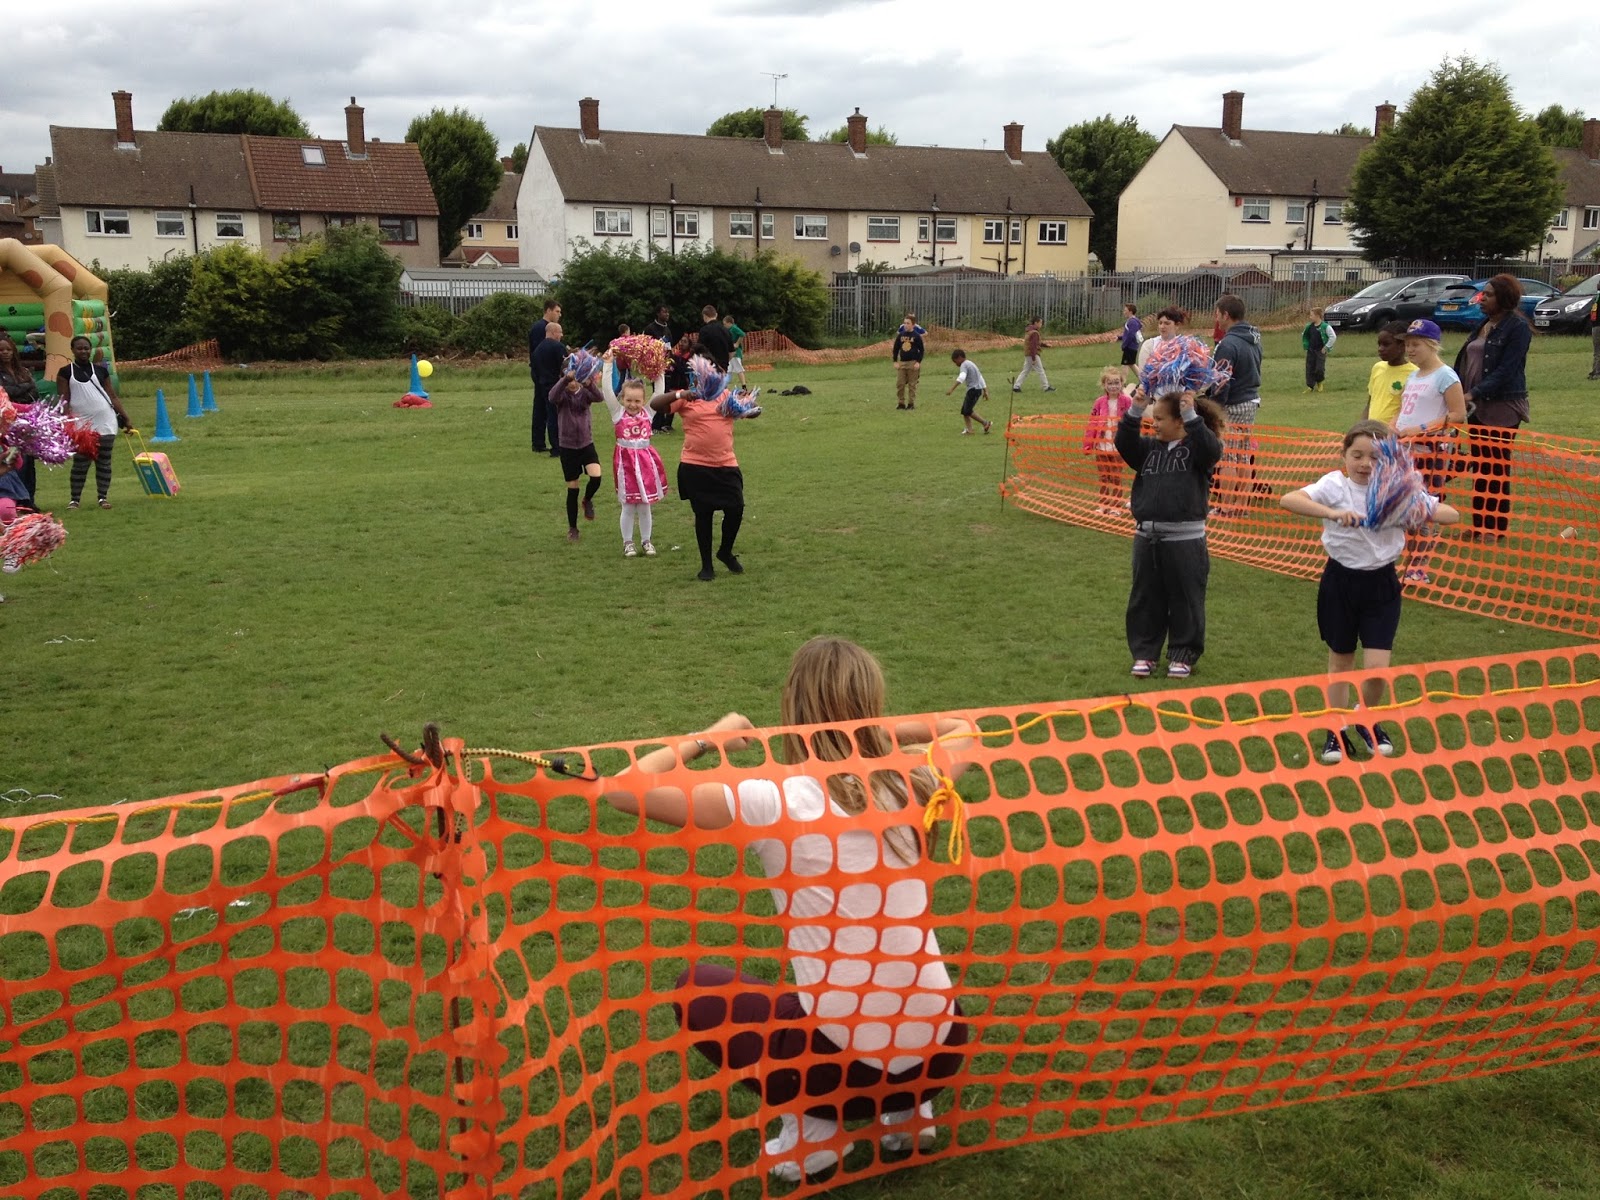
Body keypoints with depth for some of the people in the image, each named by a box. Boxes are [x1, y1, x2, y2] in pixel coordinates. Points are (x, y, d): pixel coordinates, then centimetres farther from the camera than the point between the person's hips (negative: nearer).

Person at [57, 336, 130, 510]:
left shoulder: (100, 370, 10)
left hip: (105, 422, 1)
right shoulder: (65, 372, 4)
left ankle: (103, 497, 10)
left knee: (104, 462, 4)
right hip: (81, 425, -1)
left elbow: (113, 397, 10)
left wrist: (126, 419, 5)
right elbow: (64, 401, 0)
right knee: (80, 463, 0)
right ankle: (75, 499, 6)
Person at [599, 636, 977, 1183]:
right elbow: (962, 730, 22)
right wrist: (878, 734, 18)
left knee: (695, 988, 19)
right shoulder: (912, 783, -1)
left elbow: (622, 789, -12)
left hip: (844, 1054, -5)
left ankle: (808, 1122, 9)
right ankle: (905, 1104, 21)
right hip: (938, 1048, 5)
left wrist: (708, 739, 2)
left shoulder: (770, 799, -15)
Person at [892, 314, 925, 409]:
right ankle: (901, 403, 10)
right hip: (902, 362, 4)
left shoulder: (916, 336, -4)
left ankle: (911, 403, 8)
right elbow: (896, 349, 11)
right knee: (899, 384, 1)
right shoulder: (900, 335, 6)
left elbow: (921, 350, -2)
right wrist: (895, 361, 4)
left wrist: (918, 362, -10)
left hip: (913, 363, -3)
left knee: (912, 384, 1)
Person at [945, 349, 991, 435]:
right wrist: (985, 391, 35)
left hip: (973, 389, -10)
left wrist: (951, 388, -36)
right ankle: (968, 429, 0)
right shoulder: (971, 364, 23)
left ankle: (985, 423, -3)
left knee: (967, 411, -10)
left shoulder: (964, 365, -8)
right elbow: (980, 377, 29)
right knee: (964, 411, 7)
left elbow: (961, 377, -27)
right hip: (978, 389, 10)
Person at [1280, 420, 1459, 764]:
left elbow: (1452, 515, -1)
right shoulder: (1335, 486, -10)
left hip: (1381, 584, 1)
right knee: (1340, 660, 12)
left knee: (1376, 666, -5)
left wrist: (1425, 512, -23)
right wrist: (1333, 513, -40)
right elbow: (1289, 500, -27)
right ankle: (1338, 730, 27)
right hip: (1341, 580, -1)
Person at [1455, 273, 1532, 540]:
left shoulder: (1518, 327, -10)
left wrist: (1474, 393, -24)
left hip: (1503, 407, -7)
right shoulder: (1484, 324, 13)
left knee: (1497, 467, -2)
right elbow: (1465, 361, 16)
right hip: (1477, 405, 7)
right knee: (1480, 466, 10)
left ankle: (1495, 528, 6)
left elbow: (1506, 369, -18)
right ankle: (1480, 524, 17)